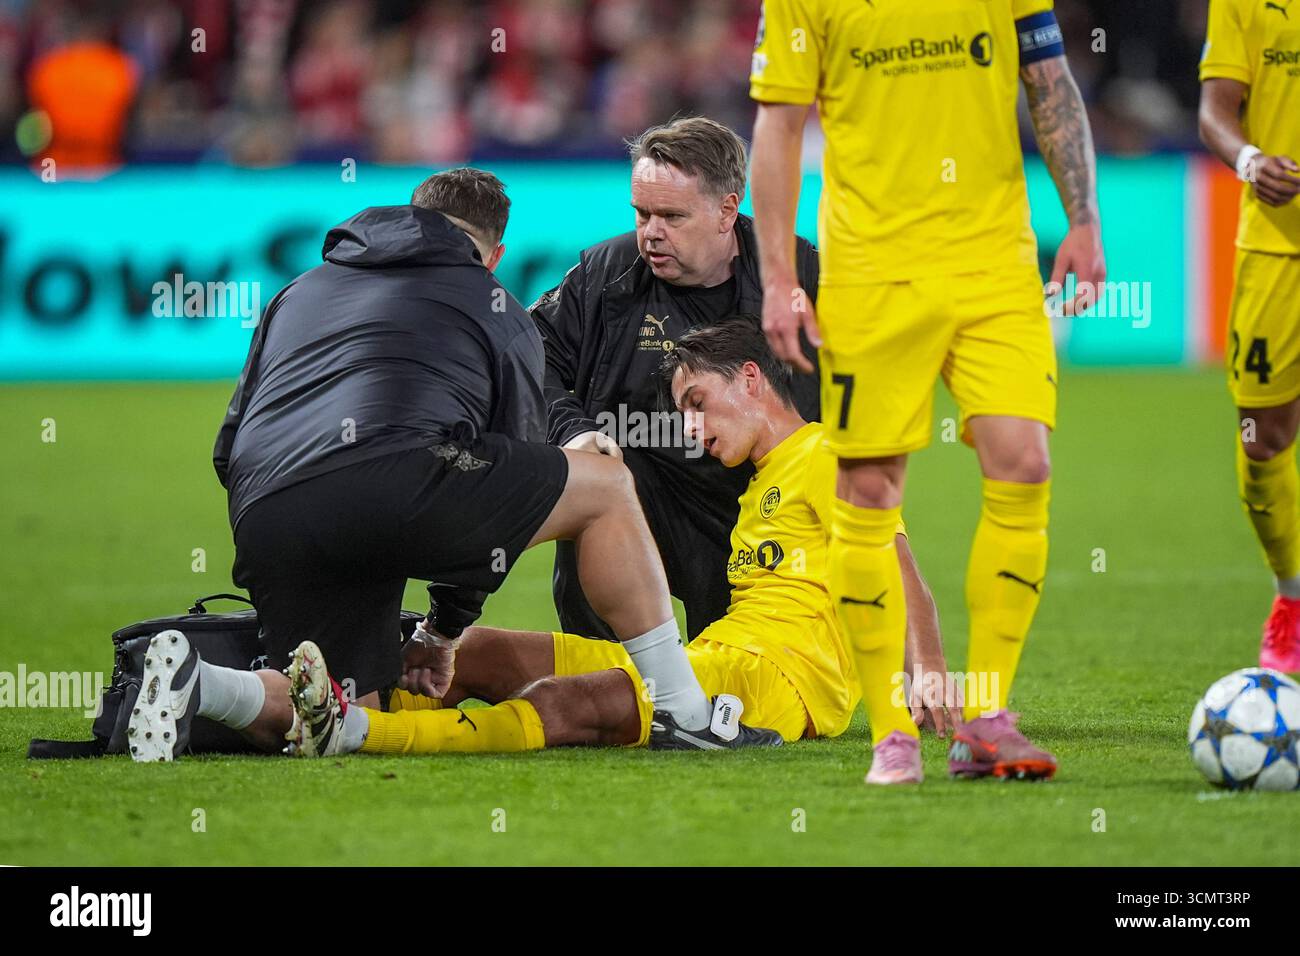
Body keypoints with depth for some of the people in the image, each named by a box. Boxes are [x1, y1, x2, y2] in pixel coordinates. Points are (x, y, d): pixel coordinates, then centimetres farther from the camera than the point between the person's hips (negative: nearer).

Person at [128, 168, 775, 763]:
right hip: (393, 483, -5)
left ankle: (197, 683, -10)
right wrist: (444, 631, 31)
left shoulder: (297, 293, 36)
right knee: (607, 486, 16)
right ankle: (683, 710, 11)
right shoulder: (501, 314, 26)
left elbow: (228, 451, 34)